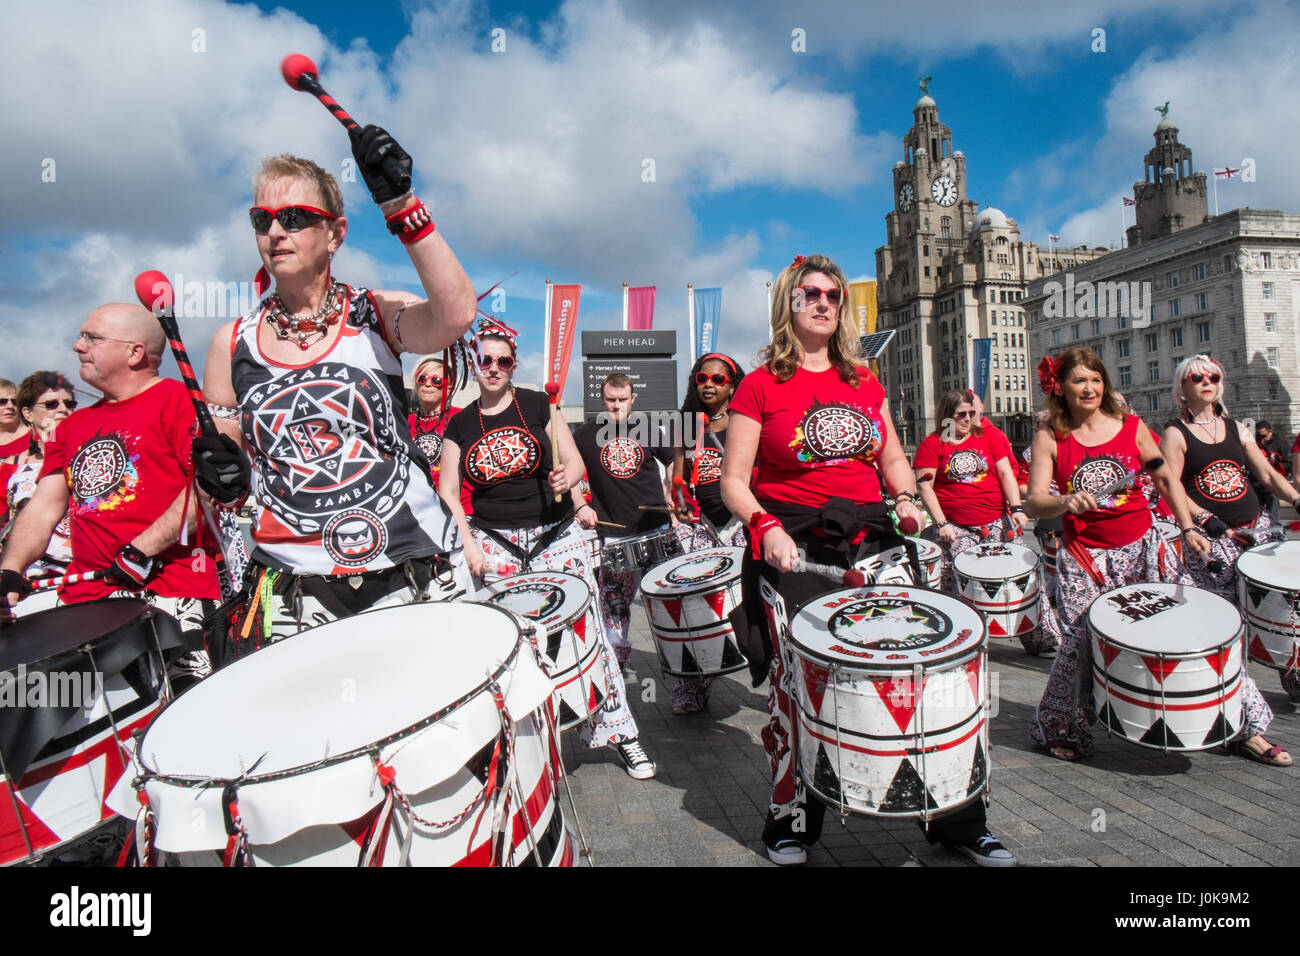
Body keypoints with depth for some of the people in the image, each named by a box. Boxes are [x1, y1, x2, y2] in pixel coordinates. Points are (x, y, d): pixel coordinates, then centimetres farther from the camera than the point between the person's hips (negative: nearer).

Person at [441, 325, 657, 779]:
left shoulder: (538, 404, 4)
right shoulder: (460, 424, 8)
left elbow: (575, 462, 3)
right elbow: (448, 491, 6)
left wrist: (565, 477, -21)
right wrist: (468, 545, -6)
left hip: (556, 537, -1)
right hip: (494, 544, 2)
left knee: (586, 630, -3)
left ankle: (622, 733, 8)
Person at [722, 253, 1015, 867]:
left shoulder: (864, 383, 16)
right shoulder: (761, 385, 2)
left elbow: (892, 459, 24)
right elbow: (733, 481, -2)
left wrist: (905, 498, 4)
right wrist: (765, 526, -18)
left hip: (869, 540, 4)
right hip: (796, 550, -4)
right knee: (798, 686, -3)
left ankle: (958, 821, 19)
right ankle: (790, 823, 20)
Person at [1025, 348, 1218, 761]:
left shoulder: (1132, 427, 4)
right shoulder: (1049, 438, -2)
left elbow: (1166, 480, 12)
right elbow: (1033, 502, -10)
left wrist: (1188, 528, 2)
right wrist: (1064, 502, -31)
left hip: (1143, 548, 3)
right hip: (1084, 557, -2)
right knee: (1078, 642, -7)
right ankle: (1060, 730, 15)